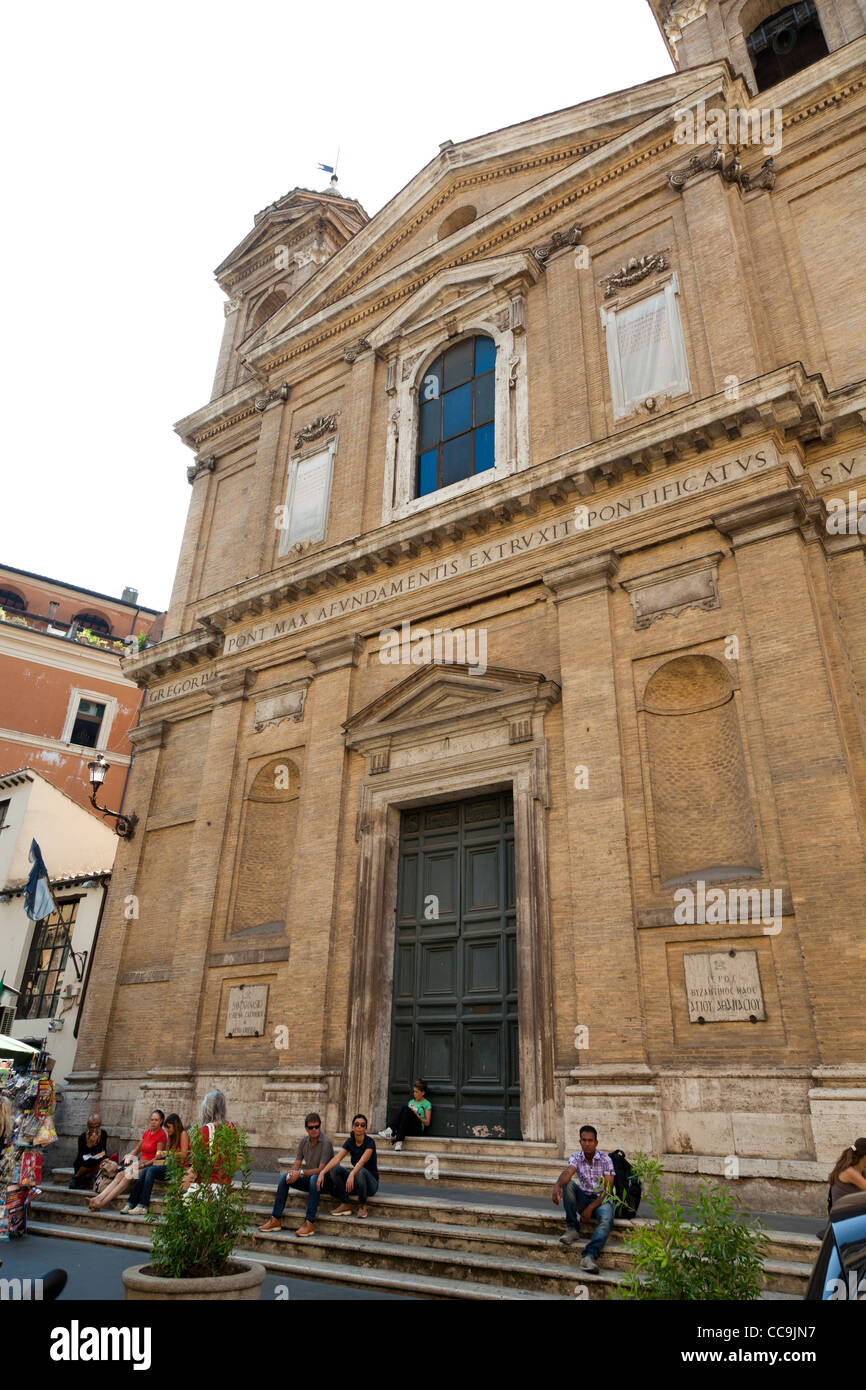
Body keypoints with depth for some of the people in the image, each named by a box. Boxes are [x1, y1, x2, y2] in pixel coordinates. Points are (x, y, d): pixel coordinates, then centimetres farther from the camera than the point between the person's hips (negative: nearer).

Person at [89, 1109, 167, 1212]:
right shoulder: (146, 1133, 16)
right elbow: (137, 1149, 21)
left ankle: (101, 1203, -35)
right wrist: (129, 1156, 1)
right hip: (140, 1163, 7)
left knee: (128, 1176, -29)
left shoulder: (161, 1135, -7)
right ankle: (98, 1198, -33)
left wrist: (144, 1164, -19)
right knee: (120, 1174, -21)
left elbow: (158, 1157, -10)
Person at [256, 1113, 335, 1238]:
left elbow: (321, 1170, -24)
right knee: (285, 1177, -14)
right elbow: (297, 1164, 1)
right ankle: (275, 1220, -11)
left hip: (325, 1181, -6)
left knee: (314, 1178, -38)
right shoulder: (303, 1141, 2)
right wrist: (292, 1172, -22)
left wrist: (301, 1173, -32)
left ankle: (309, 1223, -38)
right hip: (309, 1180, 6)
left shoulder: (326, 1142, -18)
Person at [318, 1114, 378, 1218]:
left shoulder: (369, 1142, -18)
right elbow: (336, 1158, -16)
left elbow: (362, 1161, -36)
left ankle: (362, 1206, -15)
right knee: (336, 1169, -21)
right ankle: (346, 1204, -9)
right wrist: (322, 1172, -32)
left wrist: (351, 1174, -54)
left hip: (371, 1181, -5)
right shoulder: (350, 1141, -3)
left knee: (360, 1171, -38)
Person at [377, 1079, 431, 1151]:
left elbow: (427, 1123, 3)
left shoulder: (427, 1104, 9)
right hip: (408, 1129, 4)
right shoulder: (411, 1102, 25)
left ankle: (399, 1141, -42)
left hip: (418, 1130, -4)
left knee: (406, 1108, -31)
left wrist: (416, 1114, -9)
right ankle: (391, 1130, -39)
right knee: (403, 1108, -23)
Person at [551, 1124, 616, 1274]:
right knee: (568, 1184, -25)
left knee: (606, 1220, -36)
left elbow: (608, 1189, -12)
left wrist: (591, 1208, -21)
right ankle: (572, 1228, -20)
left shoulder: (605, 1159, -8)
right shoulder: (576, 1158, -2)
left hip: (602, 1199, -3)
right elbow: (567, 1172, -24)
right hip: (583, 1198, 3)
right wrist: (557, 1185, -47)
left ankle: (589, 1256, -49)